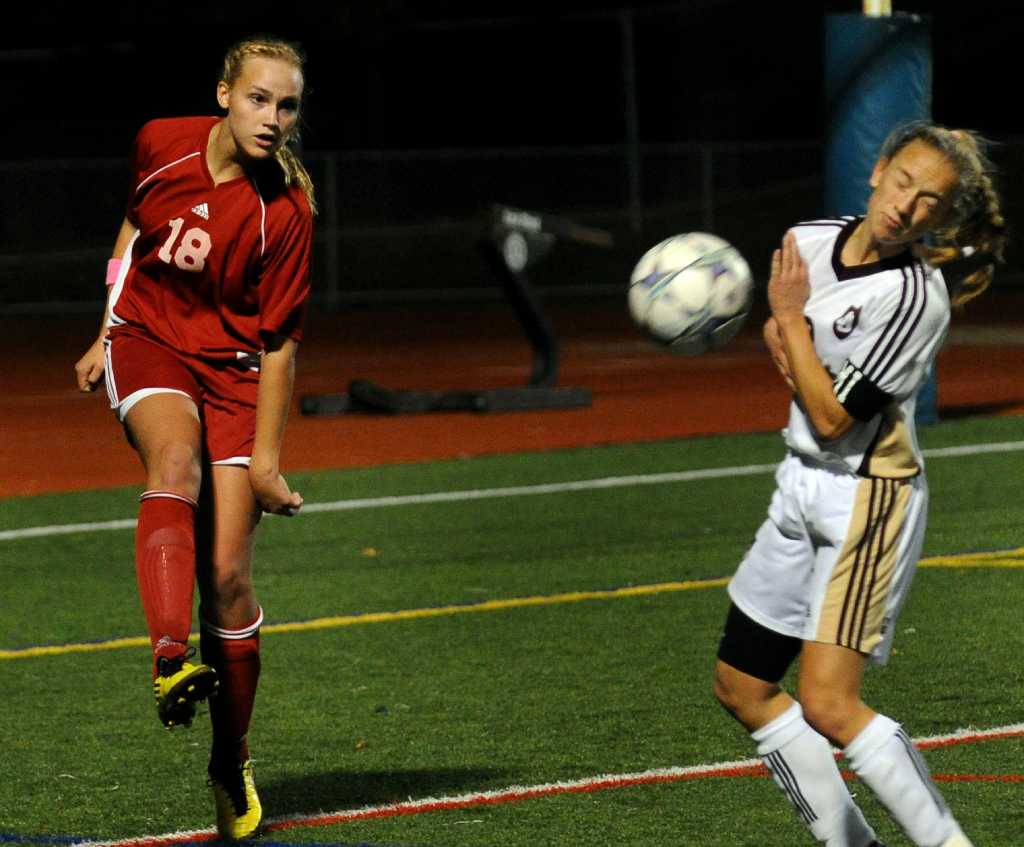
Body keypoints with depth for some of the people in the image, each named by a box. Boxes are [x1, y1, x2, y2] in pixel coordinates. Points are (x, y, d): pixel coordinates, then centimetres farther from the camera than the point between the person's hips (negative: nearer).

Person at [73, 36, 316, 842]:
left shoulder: (285, 213, -15)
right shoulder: (162, 144, -7)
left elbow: (279, 342, -10)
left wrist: (266, 459, -10)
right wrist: (106, 335, 17)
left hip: (233, 367, -1)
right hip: (148, 342, 1)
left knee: (227, 578, -8)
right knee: (176, 458, -34)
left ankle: (233, 766, 11)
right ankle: (171, 658, -54)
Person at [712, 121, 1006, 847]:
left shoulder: (916, 296, -21)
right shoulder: (810, 241, 0)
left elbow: (831, 419, -21)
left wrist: (791, 316, -14)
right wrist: (785, 336, -3)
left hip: (871, 500, -8)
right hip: (803, 487, 8)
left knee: (827, 704, -18)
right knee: (742, 687, 10)